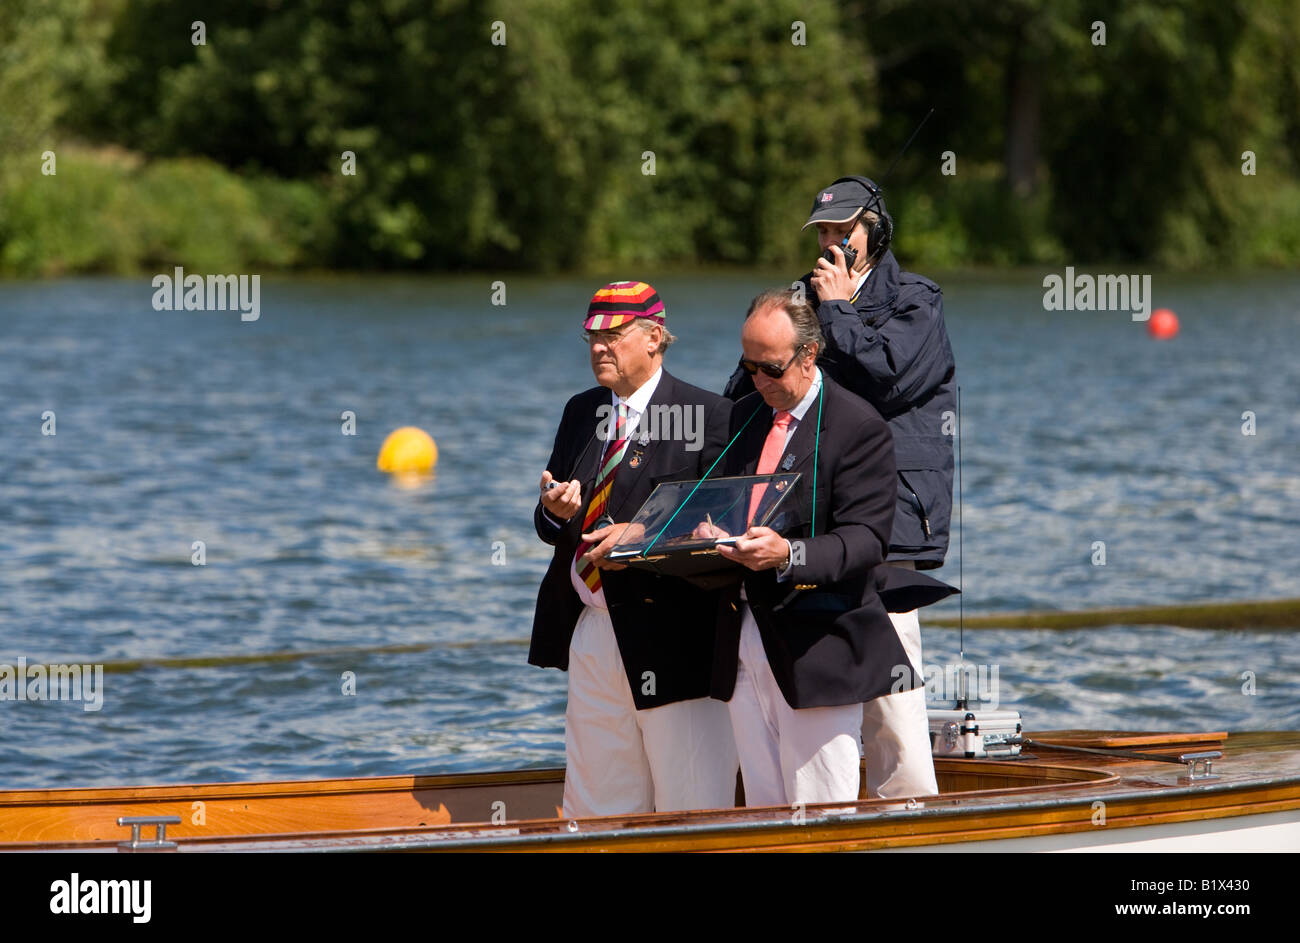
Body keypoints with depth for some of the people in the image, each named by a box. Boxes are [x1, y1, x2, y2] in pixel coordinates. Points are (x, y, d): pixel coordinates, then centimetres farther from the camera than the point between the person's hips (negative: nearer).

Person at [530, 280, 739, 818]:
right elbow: (548, 526, 17)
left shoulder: (708, 415, -5)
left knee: (692, 810, -5)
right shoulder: (581, 413, 16)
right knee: (595, 807, 9)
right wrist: (557, 512, -6)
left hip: (669, 633, -6)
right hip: (591, 631, 7)